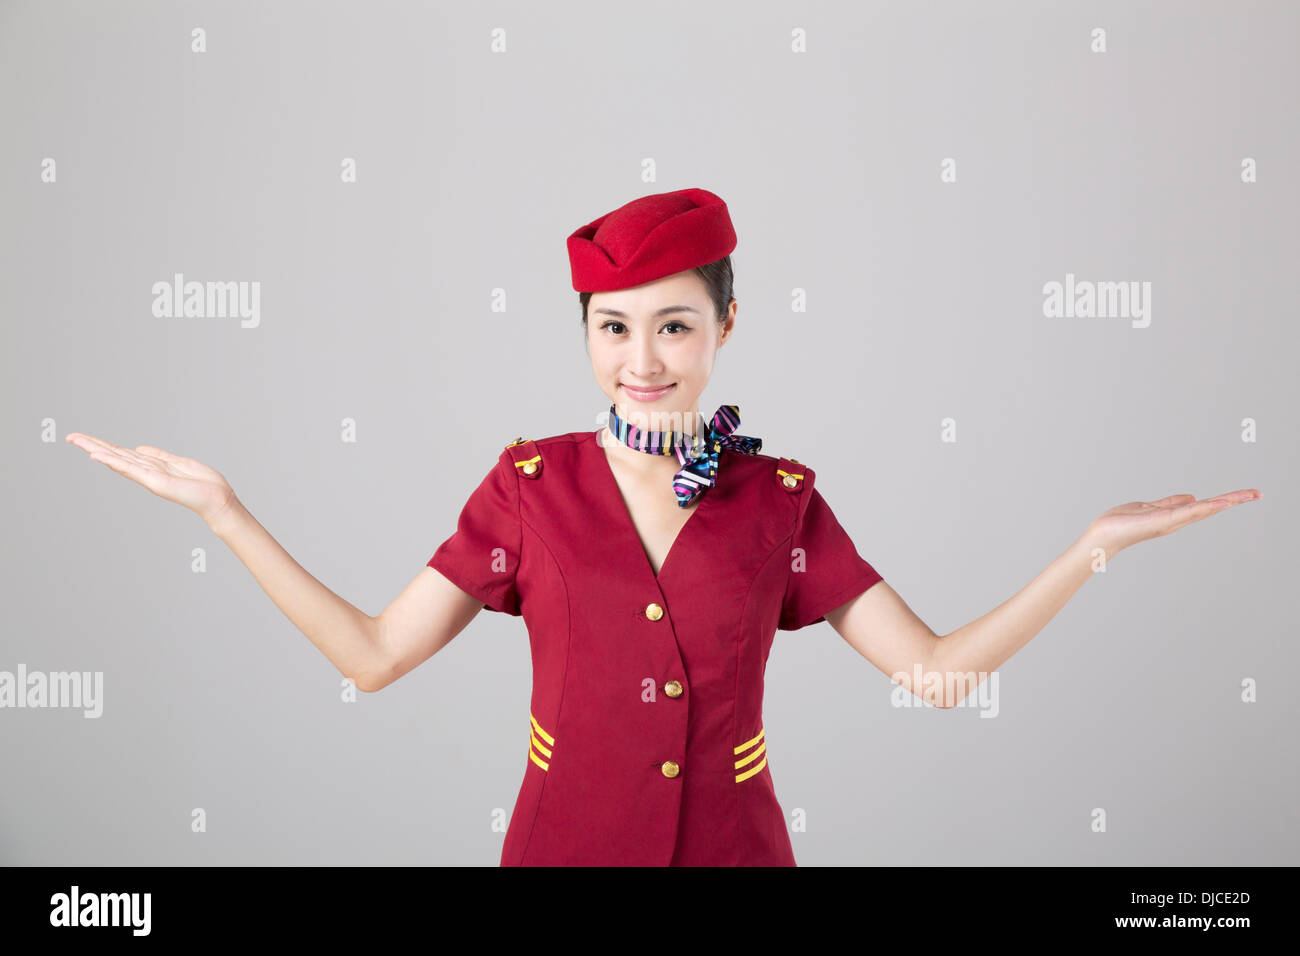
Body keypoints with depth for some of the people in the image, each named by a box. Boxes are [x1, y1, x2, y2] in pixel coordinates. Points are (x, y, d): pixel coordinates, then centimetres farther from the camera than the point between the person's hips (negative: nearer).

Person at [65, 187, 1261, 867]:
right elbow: (371, 654, -4)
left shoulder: (781, 501, -4)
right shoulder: (531, 484, -5)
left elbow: (938, 667, -6)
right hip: (564, 838, 0)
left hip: (732, 843, 1)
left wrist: (1098, 542, -12)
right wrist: (223, 511, -9)